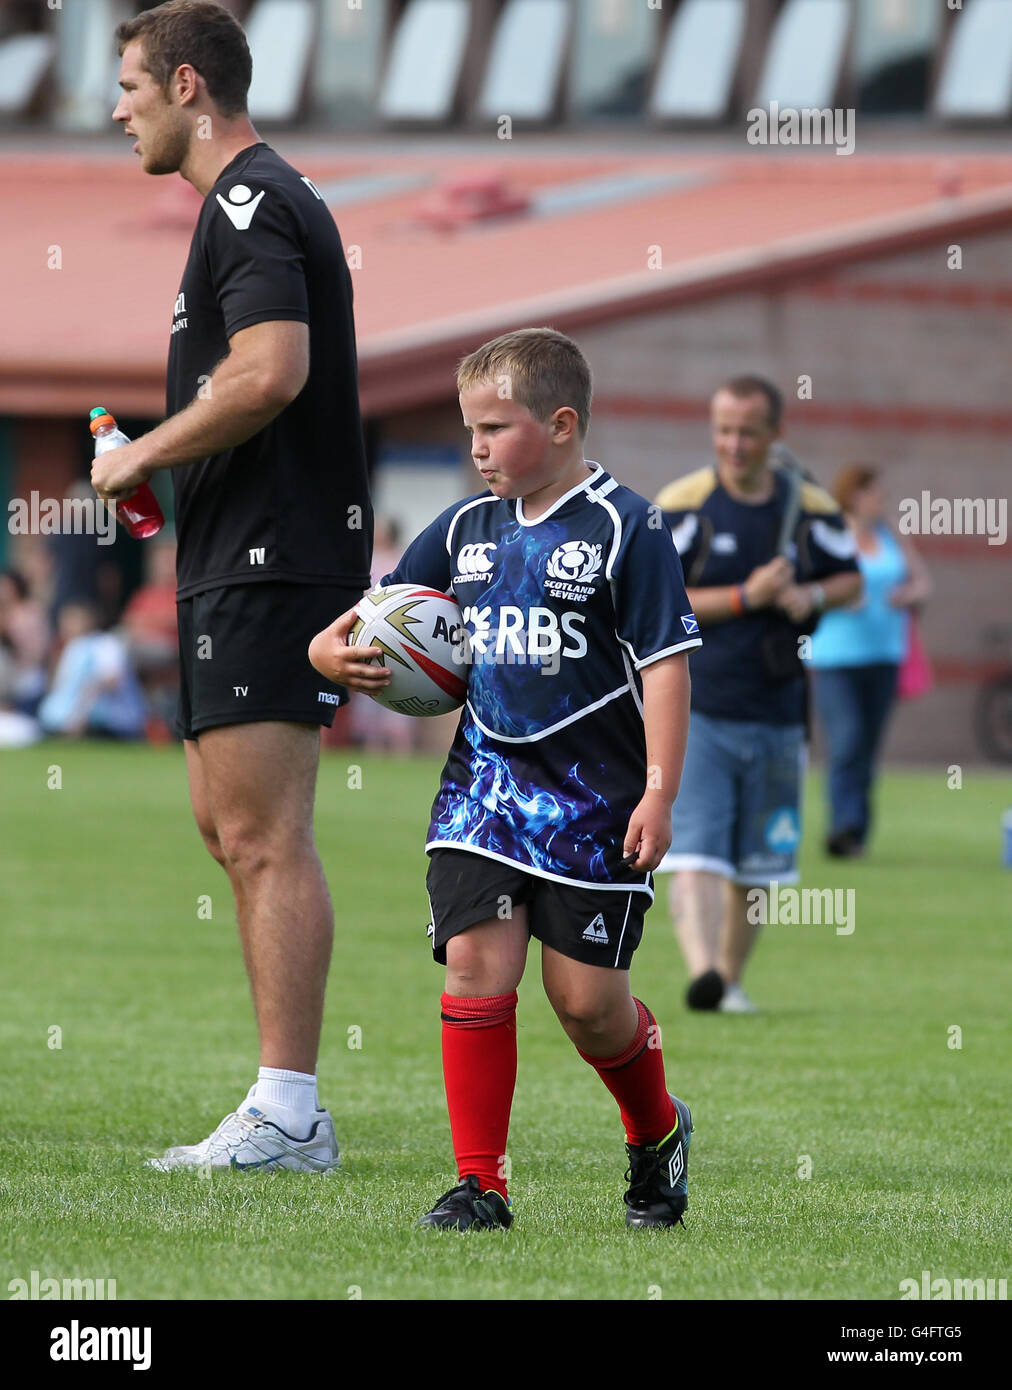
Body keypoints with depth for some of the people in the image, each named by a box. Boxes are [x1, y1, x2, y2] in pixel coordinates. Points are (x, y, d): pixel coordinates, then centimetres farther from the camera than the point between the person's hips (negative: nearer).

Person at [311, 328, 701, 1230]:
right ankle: (479, 1182, -2)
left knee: (586, 995, 0)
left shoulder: (625, 530, -7)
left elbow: (666, 663, -9)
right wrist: (330, 650, -6)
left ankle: (659, 1133, 29)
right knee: (476, 964, -8)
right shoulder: (467, 529, 9)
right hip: (486, 783, 4)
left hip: (594, 799, -4)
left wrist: (660, 793, -15)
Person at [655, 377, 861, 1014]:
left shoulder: (813, 509, 5)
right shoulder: (684, 504, -4)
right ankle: (703, 972, -31)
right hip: (695, 714, -4)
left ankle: (731, 979, 27)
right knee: (695, 856, -18)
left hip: (777, 718, 4)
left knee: (759, 866, 11)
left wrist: (812, 595, -5)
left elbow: (850, 579, 18)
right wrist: (745, 597, -16)